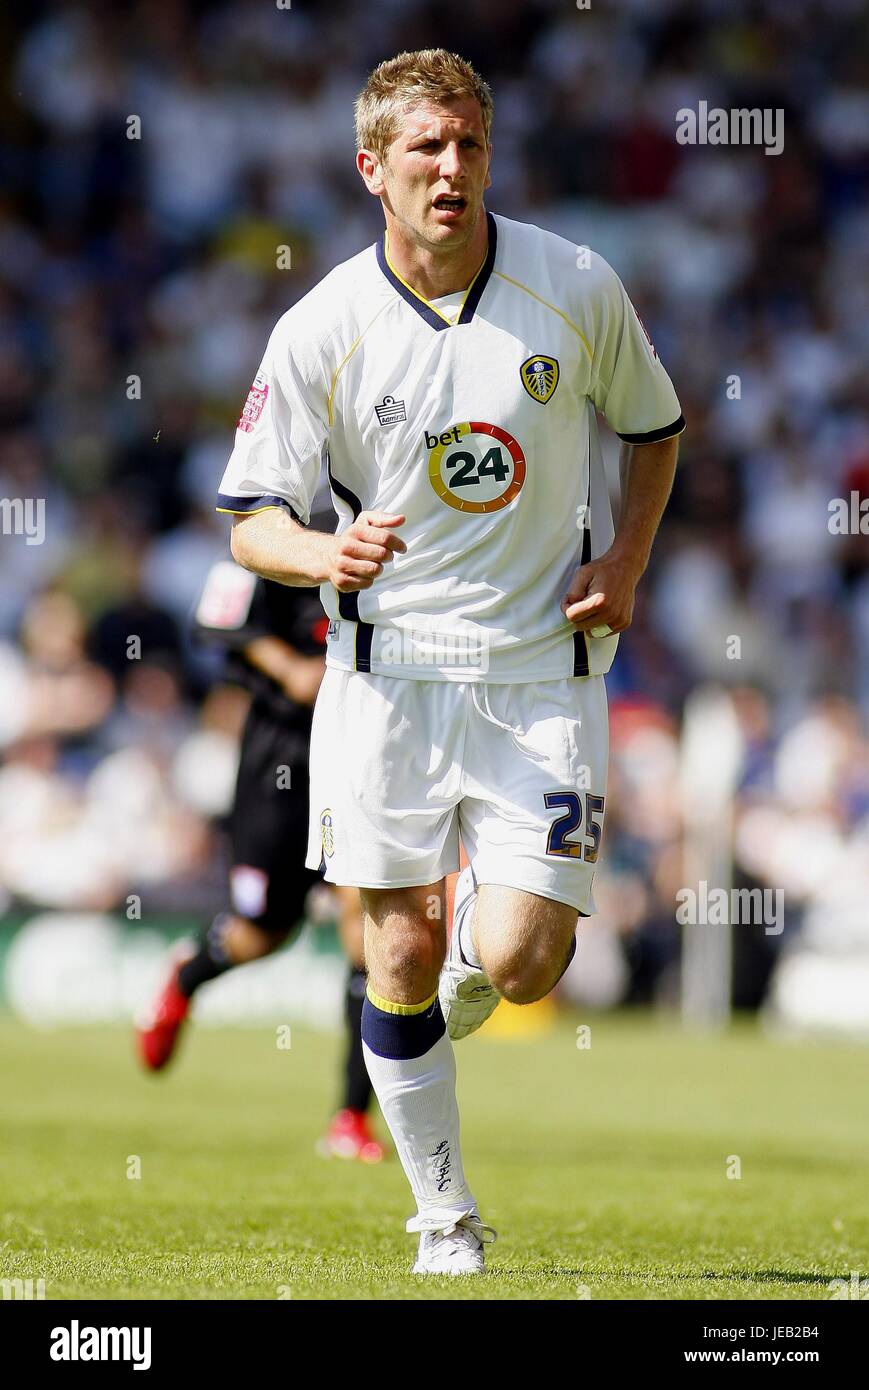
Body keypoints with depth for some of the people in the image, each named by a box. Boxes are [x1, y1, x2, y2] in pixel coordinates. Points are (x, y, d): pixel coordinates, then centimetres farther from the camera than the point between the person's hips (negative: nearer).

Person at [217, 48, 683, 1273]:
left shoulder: (578, 289, -4)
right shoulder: (321, 330, -7)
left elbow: (653, 424, 14)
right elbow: (251, 519, -3)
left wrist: (627, 557, -2)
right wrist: (325, 555, -24)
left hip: (544, 666, 0)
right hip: (387, 669, 0)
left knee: (519, 963, -11)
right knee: (401, 958, 1)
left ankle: (480, 942, 27)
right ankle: (445, 1217, 18)